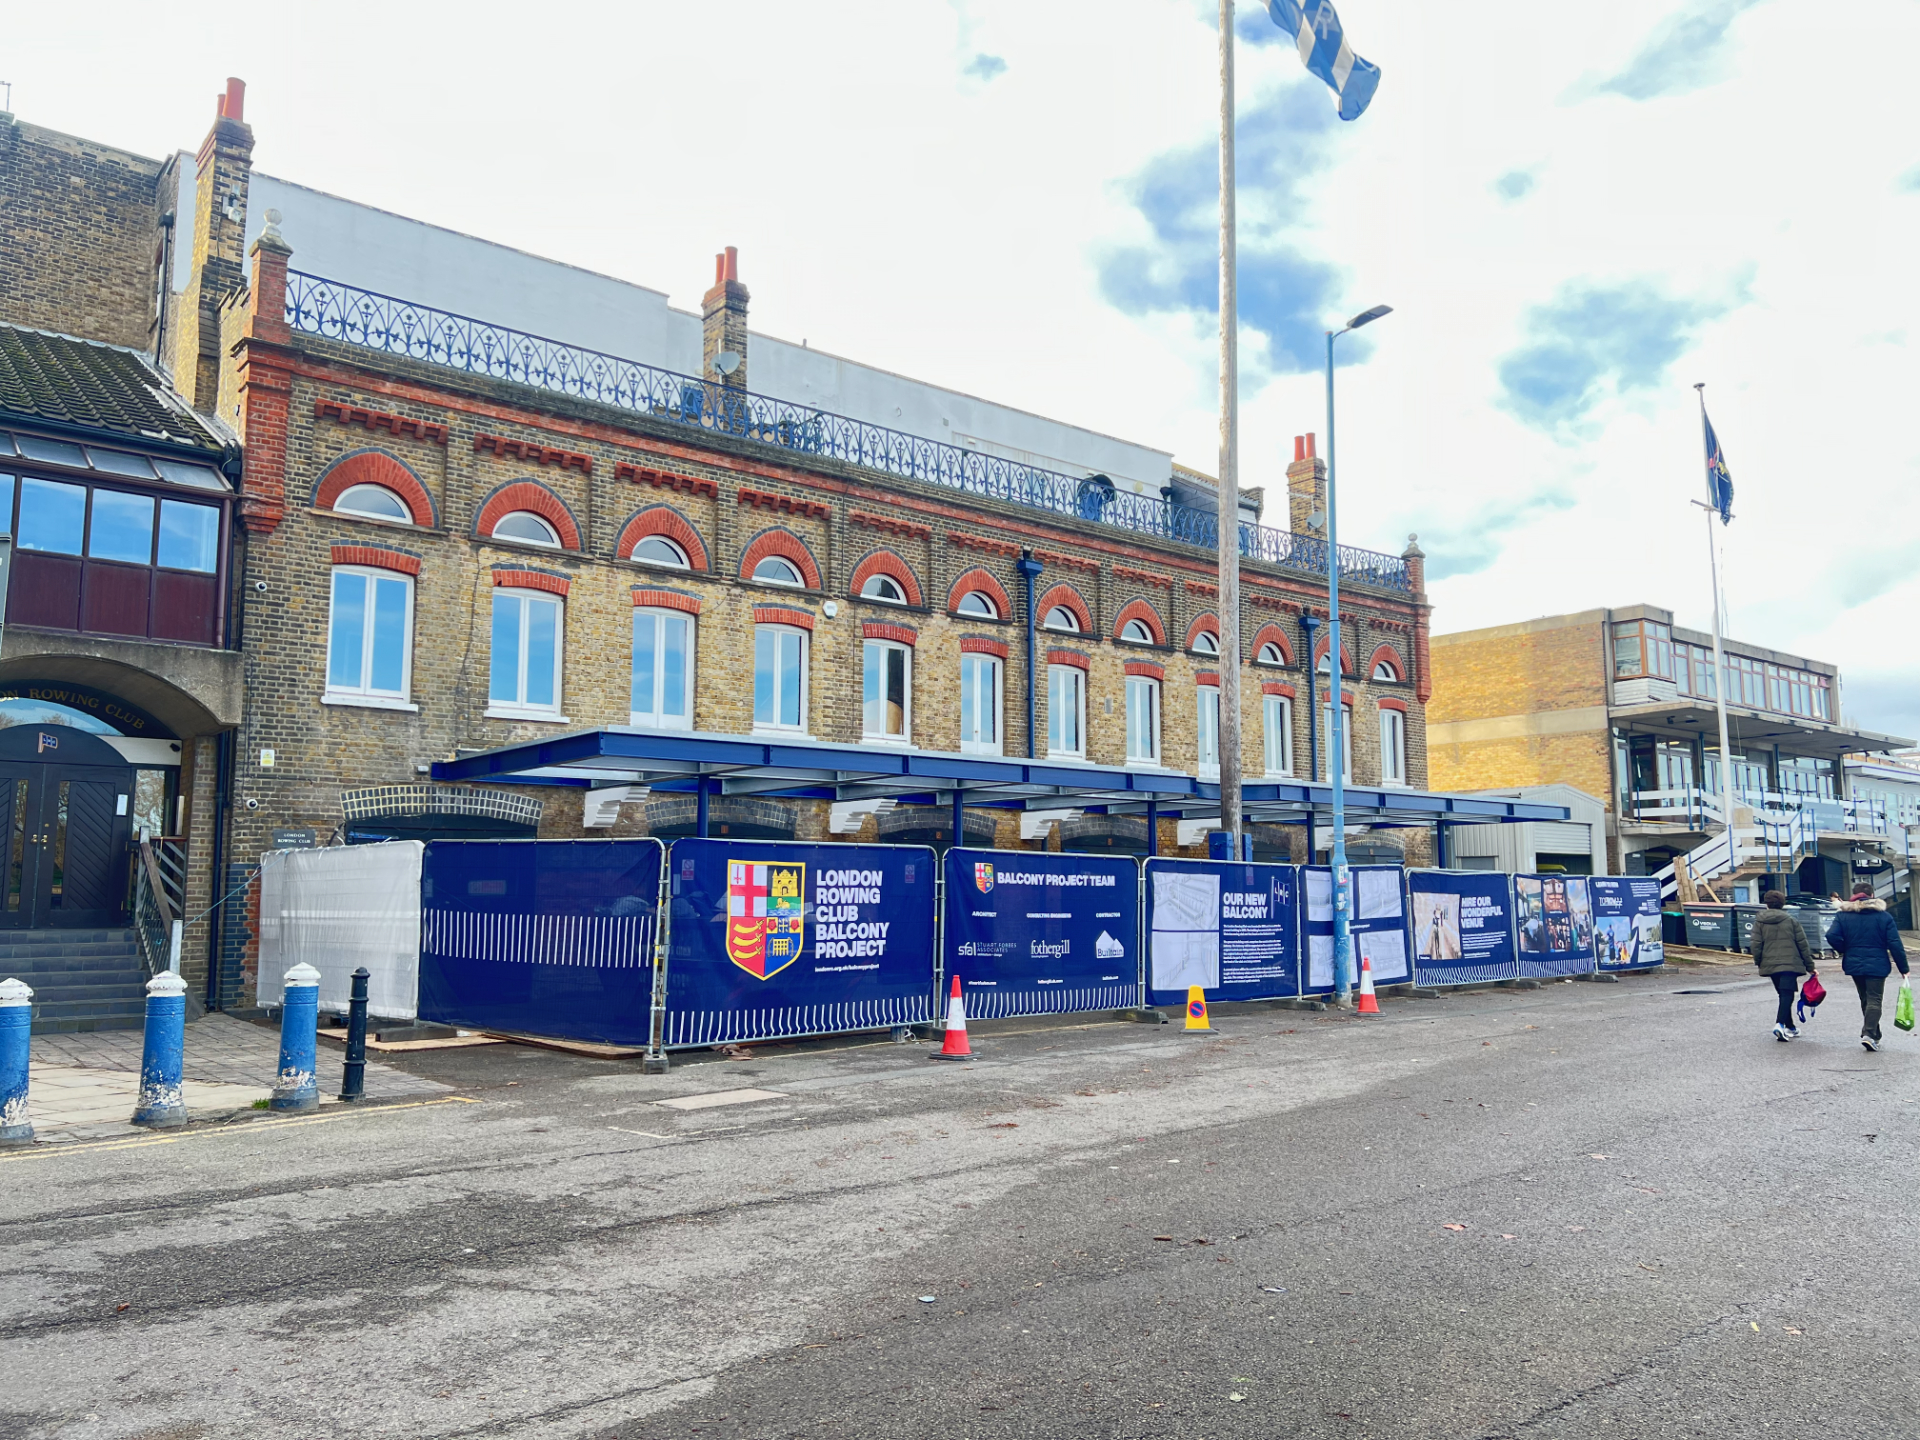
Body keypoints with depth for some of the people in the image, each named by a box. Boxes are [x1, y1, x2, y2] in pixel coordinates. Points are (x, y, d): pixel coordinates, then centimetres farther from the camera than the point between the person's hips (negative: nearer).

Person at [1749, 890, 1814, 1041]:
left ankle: (1790, 1027, 23)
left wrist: (1758, 962, 14)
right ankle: (1780, 1024, -29)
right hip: (1790, 964, -2)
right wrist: (1810, 966, 11)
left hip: (1770, 965, 2)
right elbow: (1803, 945, 5)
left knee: (1784, 995, 16)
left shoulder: (1759, 922, 3)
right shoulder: (1791, 921, 3)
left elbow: (1756, 945, 0)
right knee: (1787, 995, -9)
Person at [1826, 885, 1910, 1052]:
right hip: (1877, 965, -3)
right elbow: (1895, 944, -6)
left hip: (1854, 964, 3)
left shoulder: (1843, 915, 1)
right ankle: (1869, 1034, -19)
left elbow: (1831, 936, -13)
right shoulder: (1883, 916, -3)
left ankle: (1874, 1035, 23)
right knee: (1874, 1000, -3)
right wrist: (1903, 968, -1)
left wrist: (1845, 951, 5)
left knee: (1865, 1000, 17)